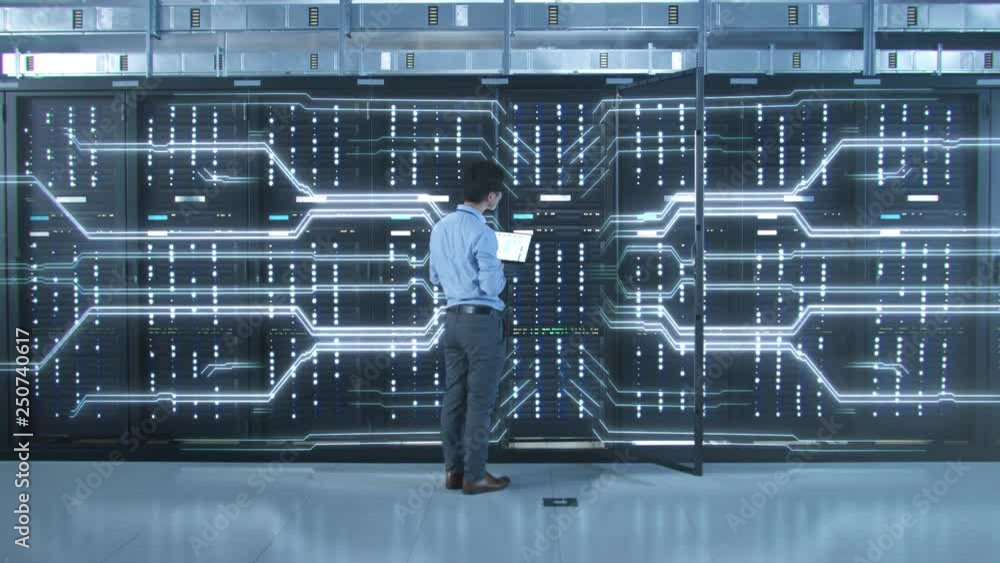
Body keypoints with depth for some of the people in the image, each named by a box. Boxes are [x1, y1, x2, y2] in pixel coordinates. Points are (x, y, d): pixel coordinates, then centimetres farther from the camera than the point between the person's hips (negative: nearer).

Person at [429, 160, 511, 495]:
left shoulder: (440, 228, 8)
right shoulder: (482, 233, -16)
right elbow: (492, 286, -18)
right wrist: (500, 273, 2)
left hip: (453, 318, 8)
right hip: (482, 320, -8)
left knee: (454, 397, 11)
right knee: (480, 401, 0)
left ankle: (453, 470, 17)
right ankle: (474, 476, 5)